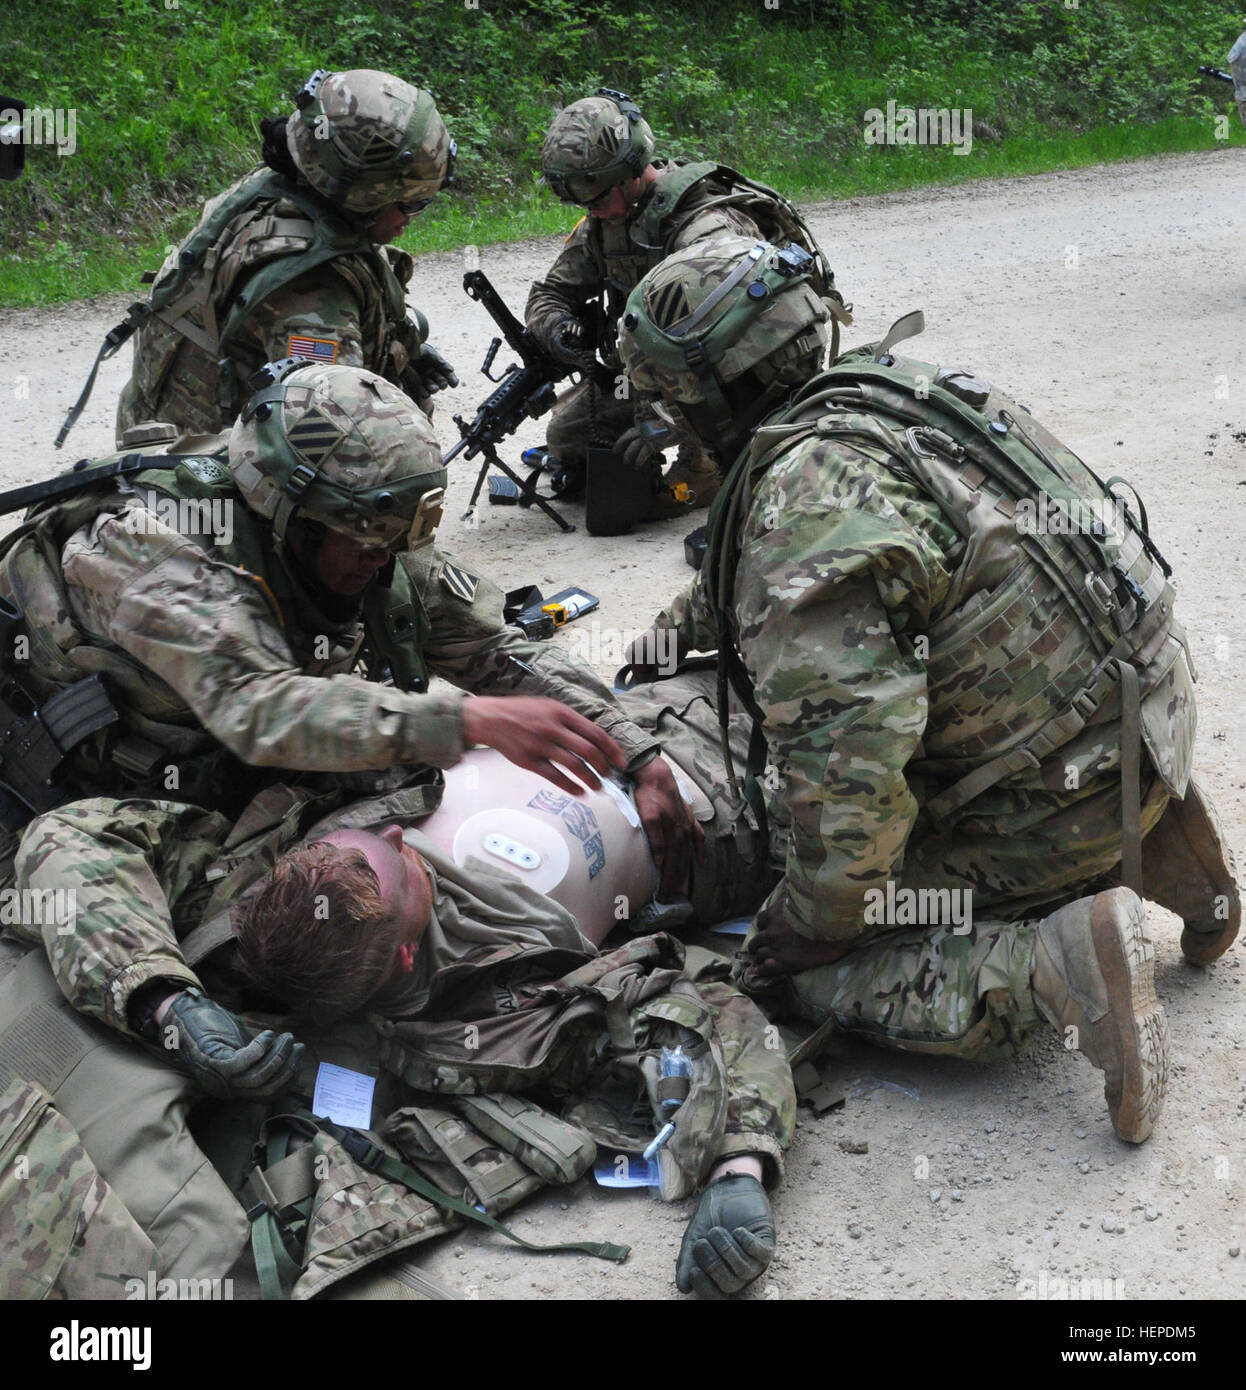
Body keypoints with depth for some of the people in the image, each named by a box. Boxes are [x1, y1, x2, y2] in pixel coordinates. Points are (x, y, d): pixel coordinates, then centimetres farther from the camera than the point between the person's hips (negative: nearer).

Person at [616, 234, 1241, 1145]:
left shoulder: (806, 506, -24)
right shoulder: (878, 389, 6)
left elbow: (847, 755, -29)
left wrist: (816, 919, -14)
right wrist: (692, 618, 39)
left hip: (1064, 786, -9)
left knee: (811, 969, 0)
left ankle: (1059, 962, -17)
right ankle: (1143, 834, 15)